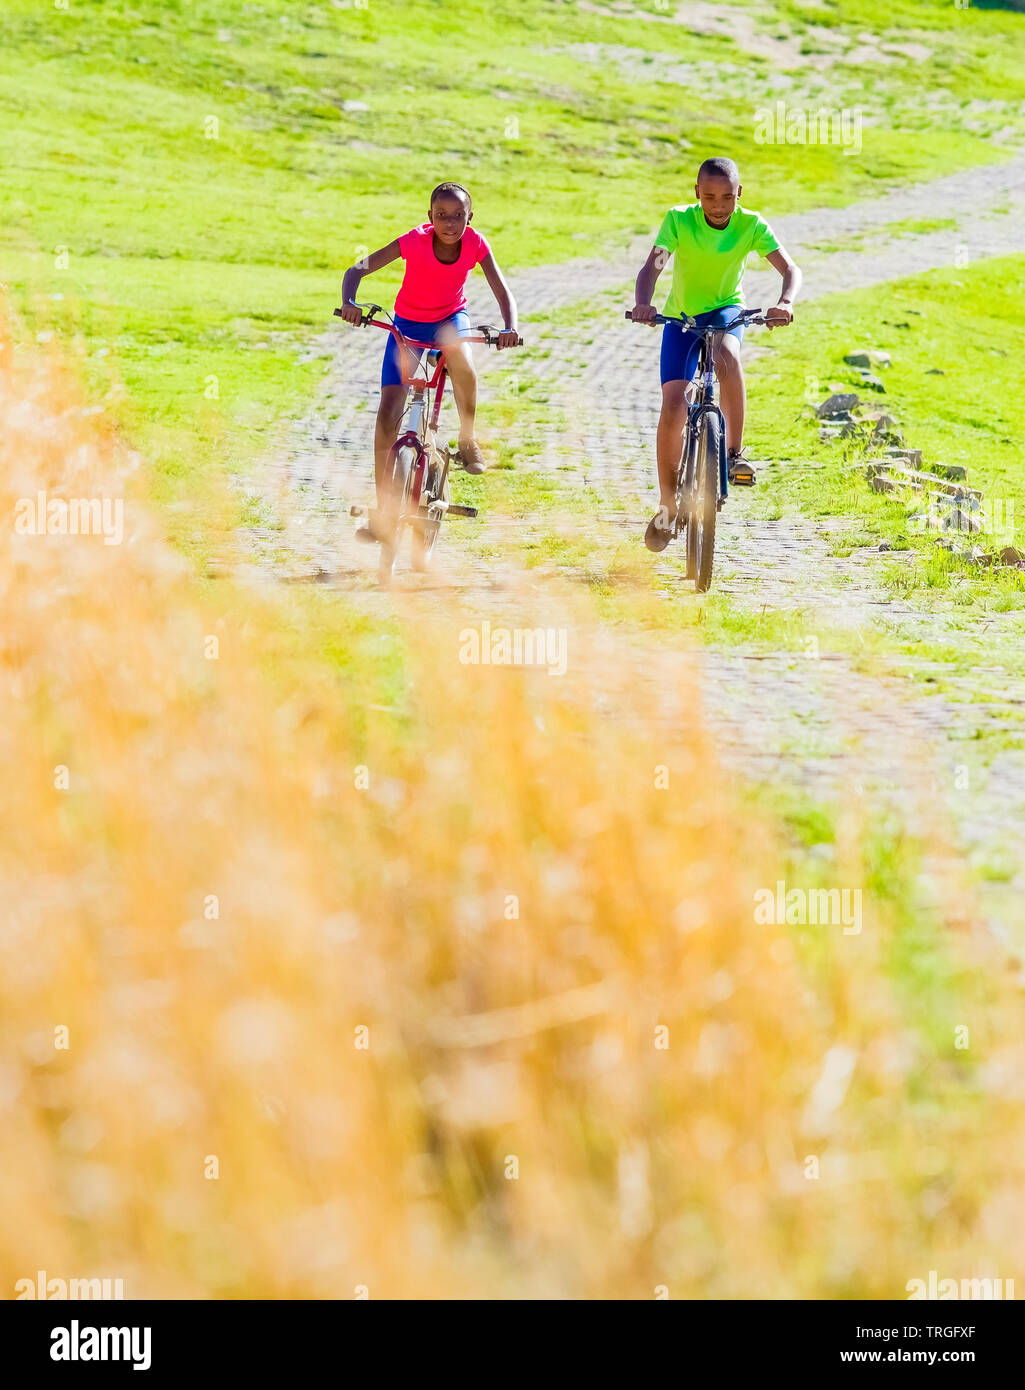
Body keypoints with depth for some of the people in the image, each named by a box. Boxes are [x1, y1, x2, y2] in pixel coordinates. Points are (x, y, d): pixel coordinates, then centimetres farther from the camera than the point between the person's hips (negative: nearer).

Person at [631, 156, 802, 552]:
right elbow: (651, 266, -30)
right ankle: (667, 504, 8)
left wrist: (785, 303, -47)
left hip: (725, 310, 0)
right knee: (673, 407, -9)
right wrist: (643, 303, -52)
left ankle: (735, 451, -24)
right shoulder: (679, 220, -20)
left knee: (726, 354, -37)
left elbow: (790, 269, -24)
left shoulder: (751, 225, -18)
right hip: (680, 317, 0)